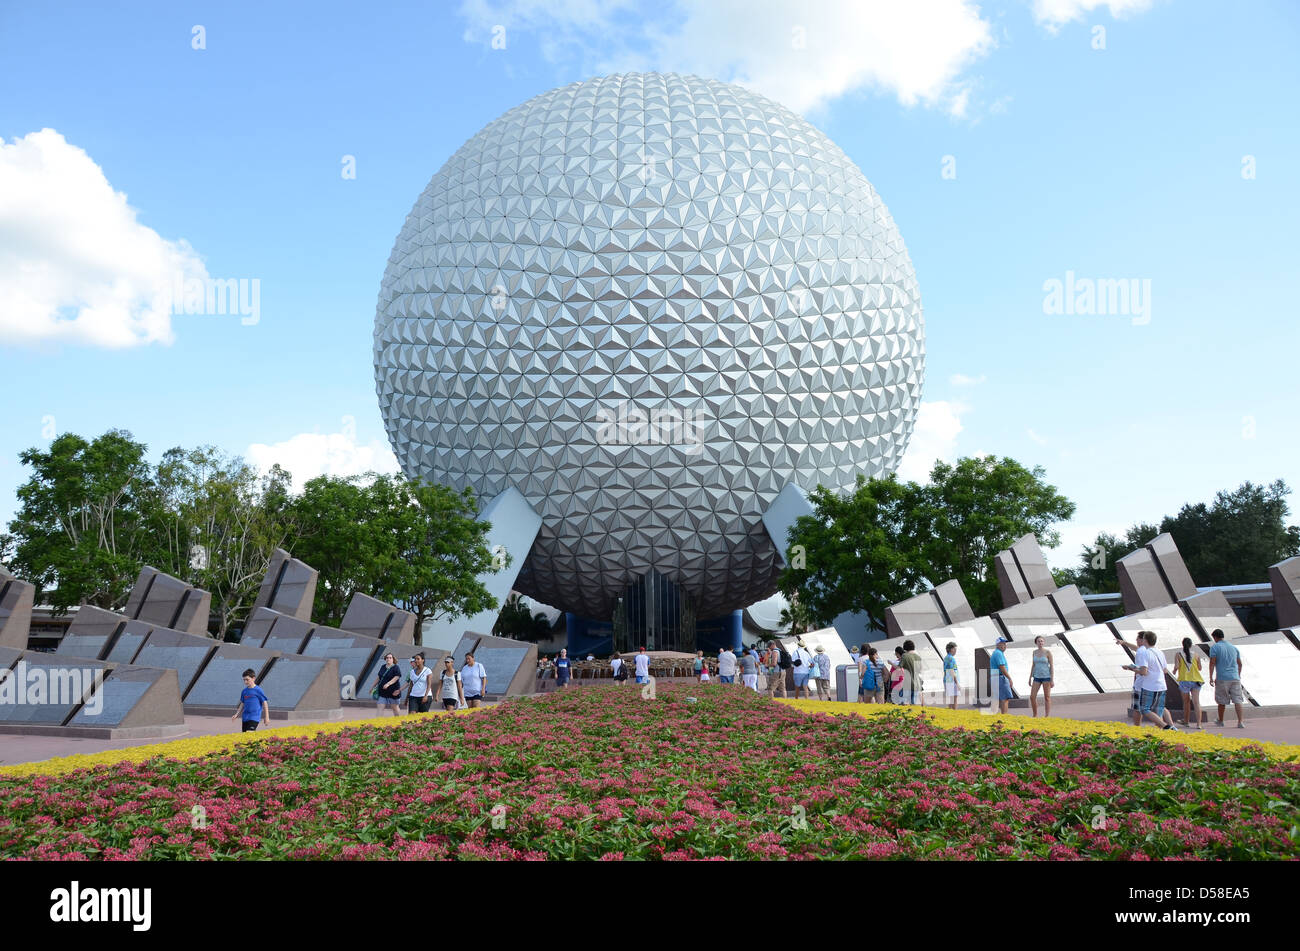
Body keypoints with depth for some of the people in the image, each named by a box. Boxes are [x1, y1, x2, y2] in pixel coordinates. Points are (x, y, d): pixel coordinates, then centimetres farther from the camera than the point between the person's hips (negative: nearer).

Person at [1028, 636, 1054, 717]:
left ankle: (1047, 717, 8)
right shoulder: (1035, 652, 8)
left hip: (1046, 677, -5)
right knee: (1032, 697, 0)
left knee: (1047, 697, 2)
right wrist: (1030, 678, 11)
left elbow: (1052, 666, -8)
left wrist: (1052, 680, -12)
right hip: (1037, 677, 5)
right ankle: (1035, 716, 16)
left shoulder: (1048, 652, -7)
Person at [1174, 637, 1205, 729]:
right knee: (1196, 702, -6)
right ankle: (1198, 724, -16)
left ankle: (1187, 722, 24)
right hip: (1195, 680, 1)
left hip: (1184, 680, 0)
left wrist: (1174, 671, 12)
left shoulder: (1179, 654, -1)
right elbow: (1200, 668, 10)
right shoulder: (1196, 654, 3)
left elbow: (1176, 666, -10)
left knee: (1186, 702, 15)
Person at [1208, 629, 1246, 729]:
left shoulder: (1215, 647, -2)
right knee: (1237, 700, -1)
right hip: (1235, 678, 3)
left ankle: (1220, 721, 23)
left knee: (1221, 701, 9)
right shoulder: (1233, 647, 14)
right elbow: (1240, 664, 18)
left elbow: (1212, 663, -10)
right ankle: (1240, 722, -12)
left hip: (1222, 678, -3)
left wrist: (1211, 677, -7)